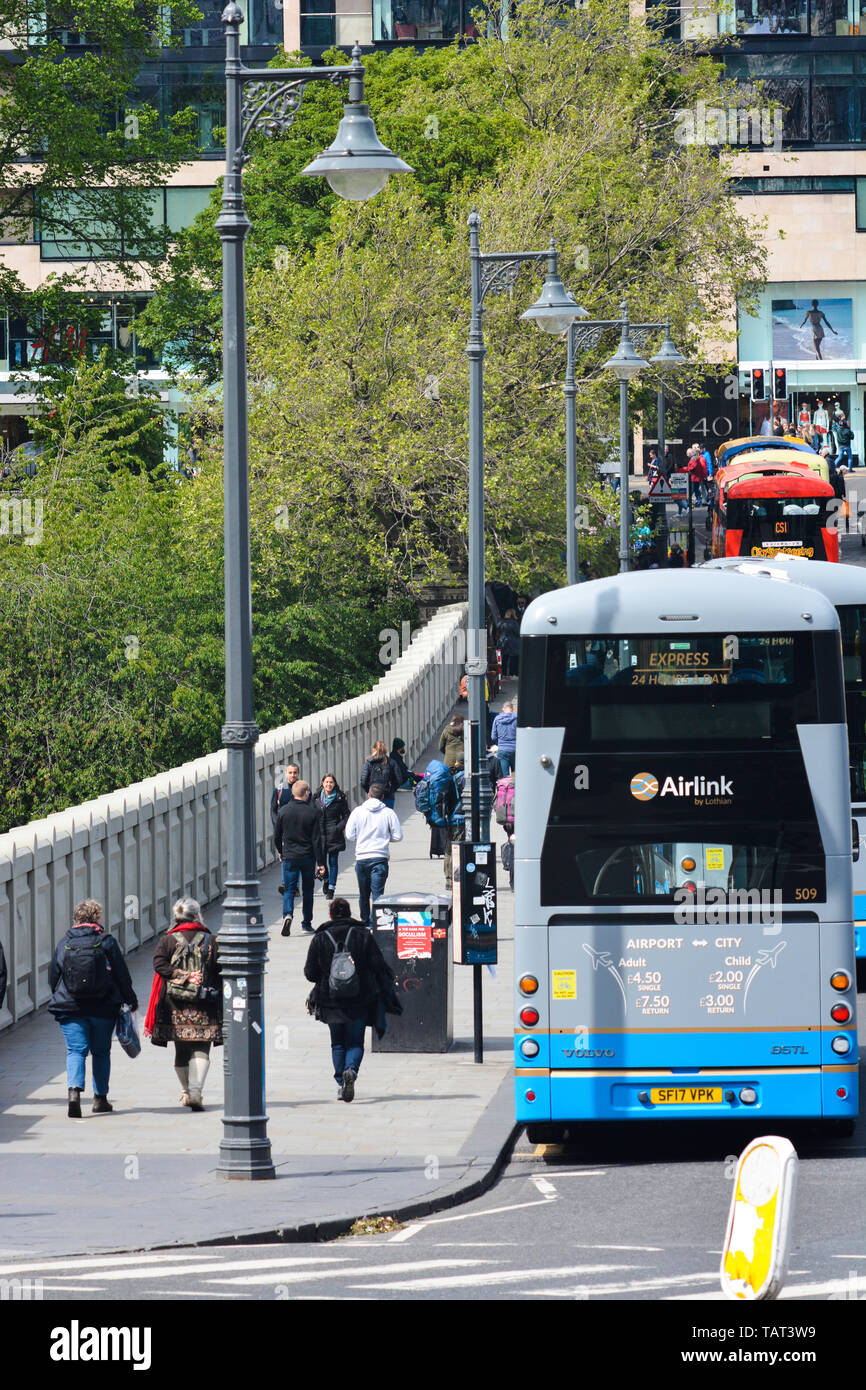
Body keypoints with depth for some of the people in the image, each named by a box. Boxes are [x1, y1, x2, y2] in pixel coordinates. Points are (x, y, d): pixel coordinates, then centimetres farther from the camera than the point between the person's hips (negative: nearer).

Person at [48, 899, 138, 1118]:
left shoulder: (65, 944, 2)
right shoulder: (106, 942, -4)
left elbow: (53, 976, 7)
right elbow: (122, 974, -1)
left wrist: (60, 999, 23)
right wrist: (131, 1000, 12)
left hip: (70, 1008, 0)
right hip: (103, 1008, 0)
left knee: (75, 1050, -2)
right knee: (101, 1052, 14)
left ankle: (74, 1091, -25)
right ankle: (100, 1098, 18)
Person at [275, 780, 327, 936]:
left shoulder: (284, 811, -3)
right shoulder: (312, 813, -9)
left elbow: (277, 836, 5)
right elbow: (317, 839, -9)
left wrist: (280, 852, 25)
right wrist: (320, 863, -5)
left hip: (289, 857, 0)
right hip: (308, 857, 0)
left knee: (289, 889, 2)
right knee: (308, 890, 14)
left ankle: (287, 915, -24)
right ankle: (306, 922, 21)